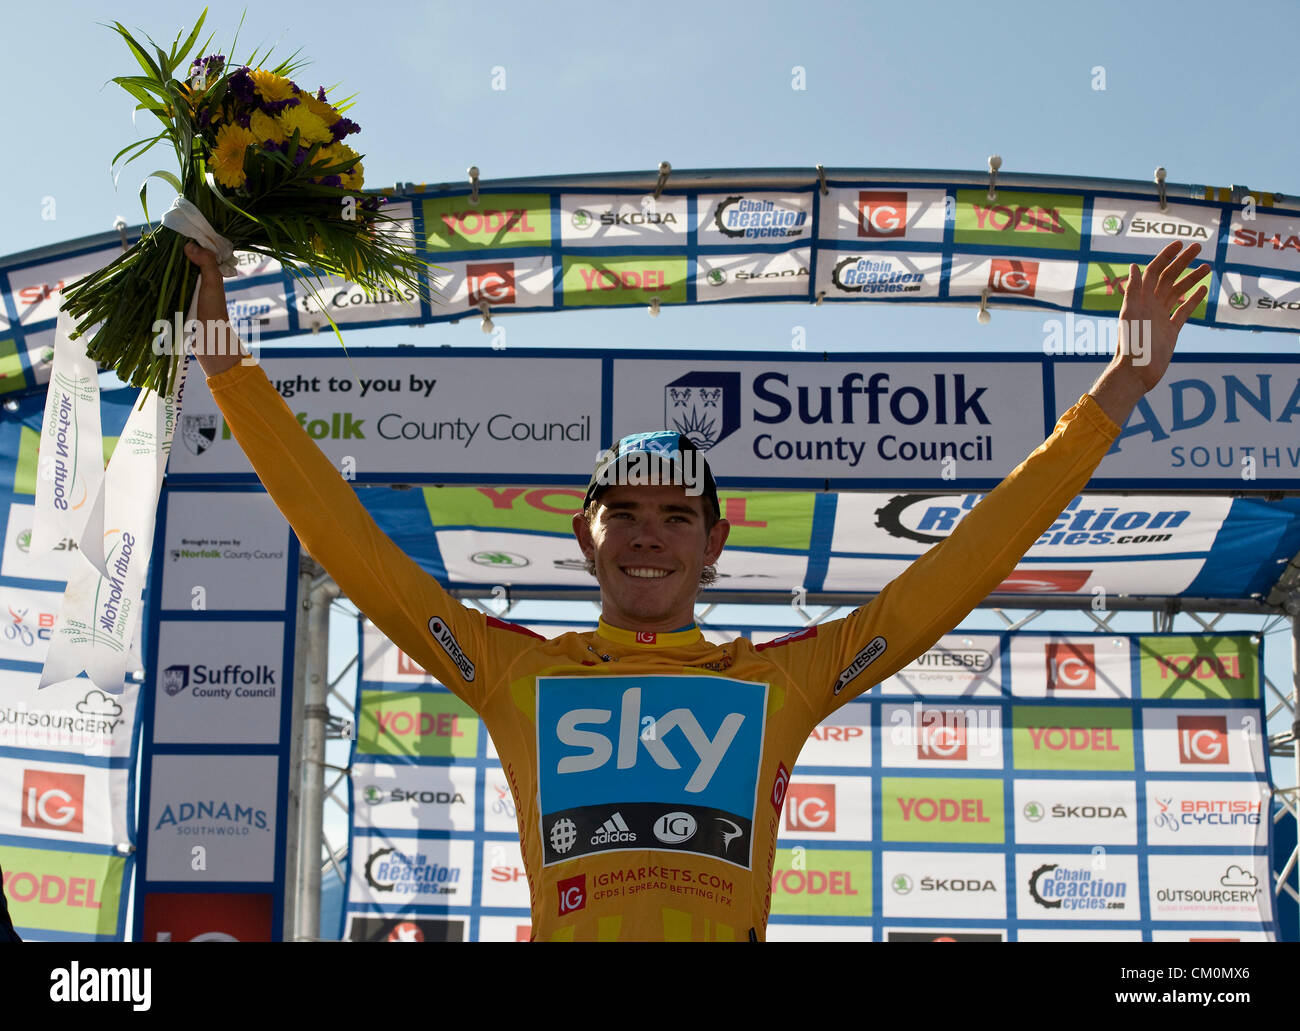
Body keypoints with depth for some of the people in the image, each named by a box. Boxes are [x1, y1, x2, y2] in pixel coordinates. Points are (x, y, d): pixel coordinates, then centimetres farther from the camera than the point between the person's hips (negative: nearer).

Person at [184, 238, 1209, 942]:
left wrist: (1114, 393, 18)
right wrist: (227, 360, 18)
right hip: (566, 932, 0)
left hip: (729, 930, 1)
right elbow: (344, 538, 19)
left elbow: (966, 563, 18)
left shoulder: (786, 675, 17)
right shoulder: (516, 670, 17)